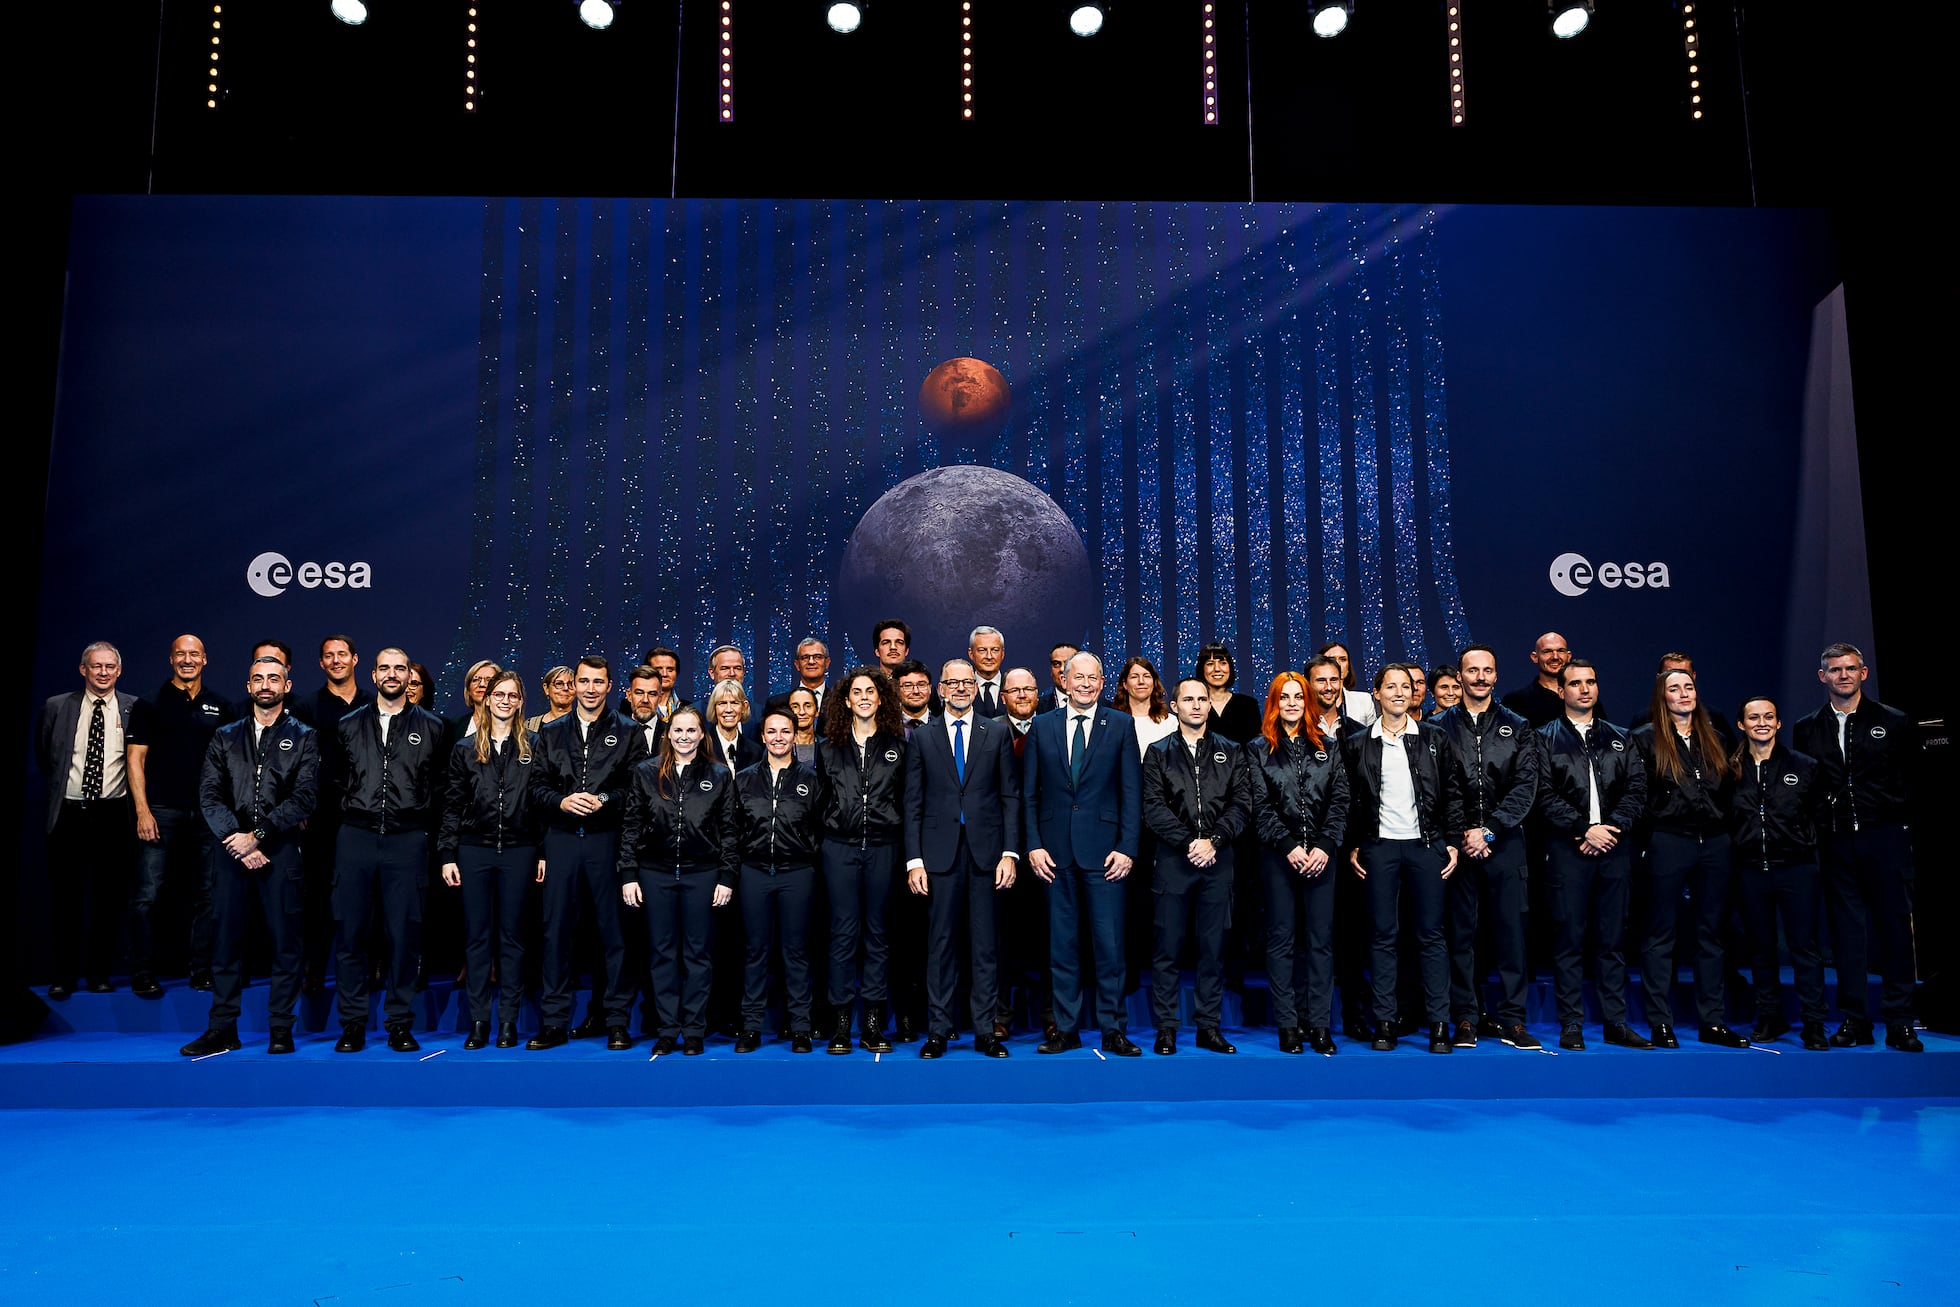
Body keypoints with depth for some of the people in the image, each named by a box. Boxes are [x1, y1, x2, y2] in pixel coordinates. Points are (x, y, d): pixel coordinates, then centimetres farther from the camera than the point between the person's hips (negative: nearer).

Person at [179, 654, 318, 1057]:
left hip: (280, 849, -3)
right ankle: (223, 1029, 15)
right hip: (232, 848, 3)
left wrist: (257, 835, -11)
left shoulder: (303, 738, 6)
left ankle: (281, 1029, 7)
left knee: (285, 941, -1)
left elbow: (303, 798, -4)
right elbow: (209, 796, 6)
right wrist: (235, 840, -7)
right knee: (225, 939, 6)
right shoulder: (224, 737, 14)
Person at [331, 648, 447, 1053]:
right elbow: (335, 780, 16)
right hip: (355, 837, 2)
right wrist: (348, 813, 9)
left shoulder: (430, 726, 7)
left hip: (407, 840, -1)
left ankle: (400, 1022, 10)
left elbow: (440, 786, 8)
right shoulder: (349, 725, 12)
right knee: (352, 932, 3)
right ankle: (353, 1023, 13)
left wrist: (423, 820, 1)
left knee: (403, 935, 1)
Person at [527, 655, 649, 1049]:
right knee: (557, 928, 3)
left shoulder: (628, 733, 6)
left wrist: (604, 801, -15)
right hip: (562, 838, 2)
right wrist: (561, 801, -9)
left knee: (612, 928, 1)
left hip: (607, 839, -2)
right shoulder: (552, 733, 14)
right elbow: (537, 785, 10)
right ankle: (554, 1021, 11)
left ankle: (615, 1020, 10)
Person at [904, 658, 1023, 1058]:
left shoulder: (997, 734, 8)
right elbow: (913, 804, 5)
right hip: (940, 853, 0)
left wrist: (1010, 852, -3)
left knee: (985, 946, 5)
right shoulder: (921, 737, 7)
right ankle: (938, 1030, 12)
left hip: (985, 851, 0)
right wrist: (914, 860, -3)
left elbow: (1011, 796, 5)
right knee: (940, 944, 4)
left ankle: (985, 1032, 13)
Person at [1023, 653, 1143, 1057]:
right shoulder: (1042, 727, 8)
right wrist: (1034, 845, -1)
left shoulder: (1120, 726, 4)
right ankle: (1066, 1029, 17)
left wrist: (1126, 847, -7)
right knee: (1062, 944, 8)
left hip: (1104, 849, -2)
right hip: (1055, 849, 2)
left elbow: (1132, 792, 1)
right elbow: (1029, 793, 8)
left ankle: (1113, 1030, 12)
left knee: (1109, 943, 1)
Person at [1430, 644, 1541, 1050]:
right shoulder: (1439, 727, 6)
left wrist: (1489, 830, -10)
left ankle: (1511, 1019, 10)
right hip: (1457, 844, -1)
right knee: (1461, 932, 3)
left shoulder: (1518, 728, 9)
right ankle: (1467, 1018, 11)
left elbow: (1525, 788, 0)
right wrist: (1460, 835, -8)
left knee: (1511, 929, 1)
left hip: (1504, 842, 1)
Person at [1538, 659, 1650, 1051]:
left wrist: (1612, 827, -9)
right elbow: (1546, 795, -4)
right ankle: (1571, 1025, 5)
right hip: (1567, 849, -3)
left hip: (1614, 847, 3)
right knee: (1569, 940, 0)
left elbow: (1637, 790, 6)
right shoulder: (1546, 738, 5)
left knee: (1614, 938, 8)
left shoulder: (1620, 739, 15)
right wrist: (1585, 830, -13)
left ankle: (1616, 1022, 15)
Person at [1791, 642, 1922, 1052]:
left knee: (1895, 926, 1)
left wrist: (1899, 818, -4)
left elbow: (1912, 779, 5)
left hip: (1884, 837, -1)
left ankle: (1899, 1022, 9)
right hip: (1836, 842, 2)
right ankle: (1854, 1021, 10)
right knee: (1846, 931, 4)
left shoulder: (1893, 722, 5)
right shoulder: (1807, 730, 10)